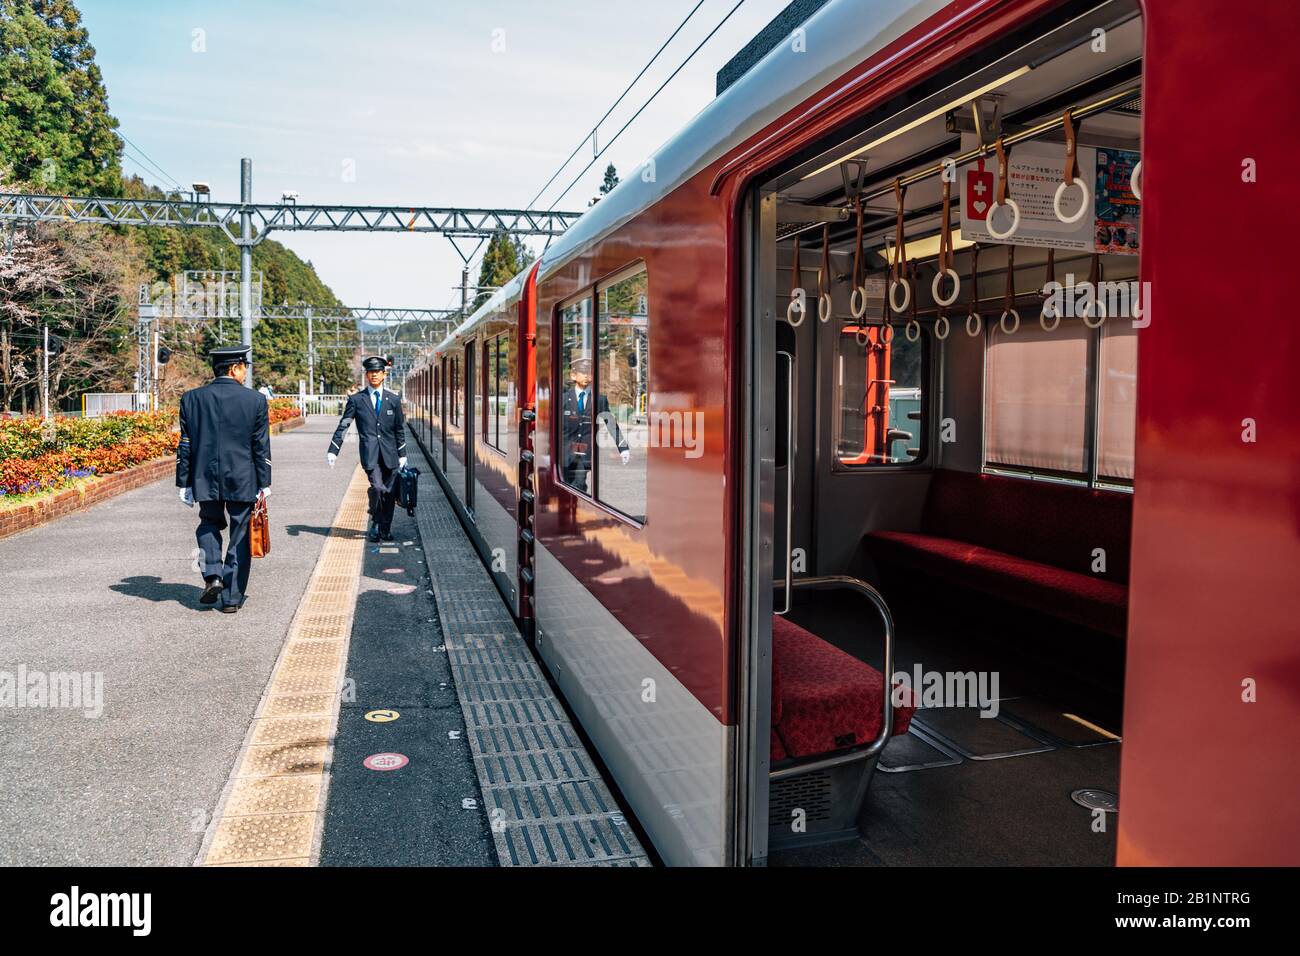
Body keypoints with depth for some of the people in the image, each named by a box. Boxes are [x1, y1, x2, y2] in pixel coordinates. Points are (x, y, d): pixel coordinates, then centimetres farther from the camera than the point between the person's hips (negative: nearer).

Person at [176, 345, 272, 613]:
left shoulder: (191, 398, -1)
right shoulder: (255, 400, -7)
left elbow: (185, 446, 2)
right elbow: (261, 447, -4)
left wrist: (184, 483, 9)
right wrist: (264, 484, 3)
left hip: (206, 480, 2)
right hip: (243, 481, -2)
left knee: (209, 525, 25)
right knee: (240, 538, 8)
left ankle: (213, 576, 6)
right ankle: (232, 598, 13)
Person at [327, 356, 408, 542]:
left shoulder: (394, 399, 9)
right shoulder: (356, 399, 4)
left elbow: (400, 429, 13)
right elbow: (343, 426, 3)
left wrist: (402, 454, 11)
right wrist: (333, 450, -5)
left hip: (390, 454, 2)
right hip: (369, 453, -2)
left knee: (389, 493, 4)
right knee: (378, 488, -19)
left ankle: (385, 530, 20)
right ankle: (375, 522, 6)